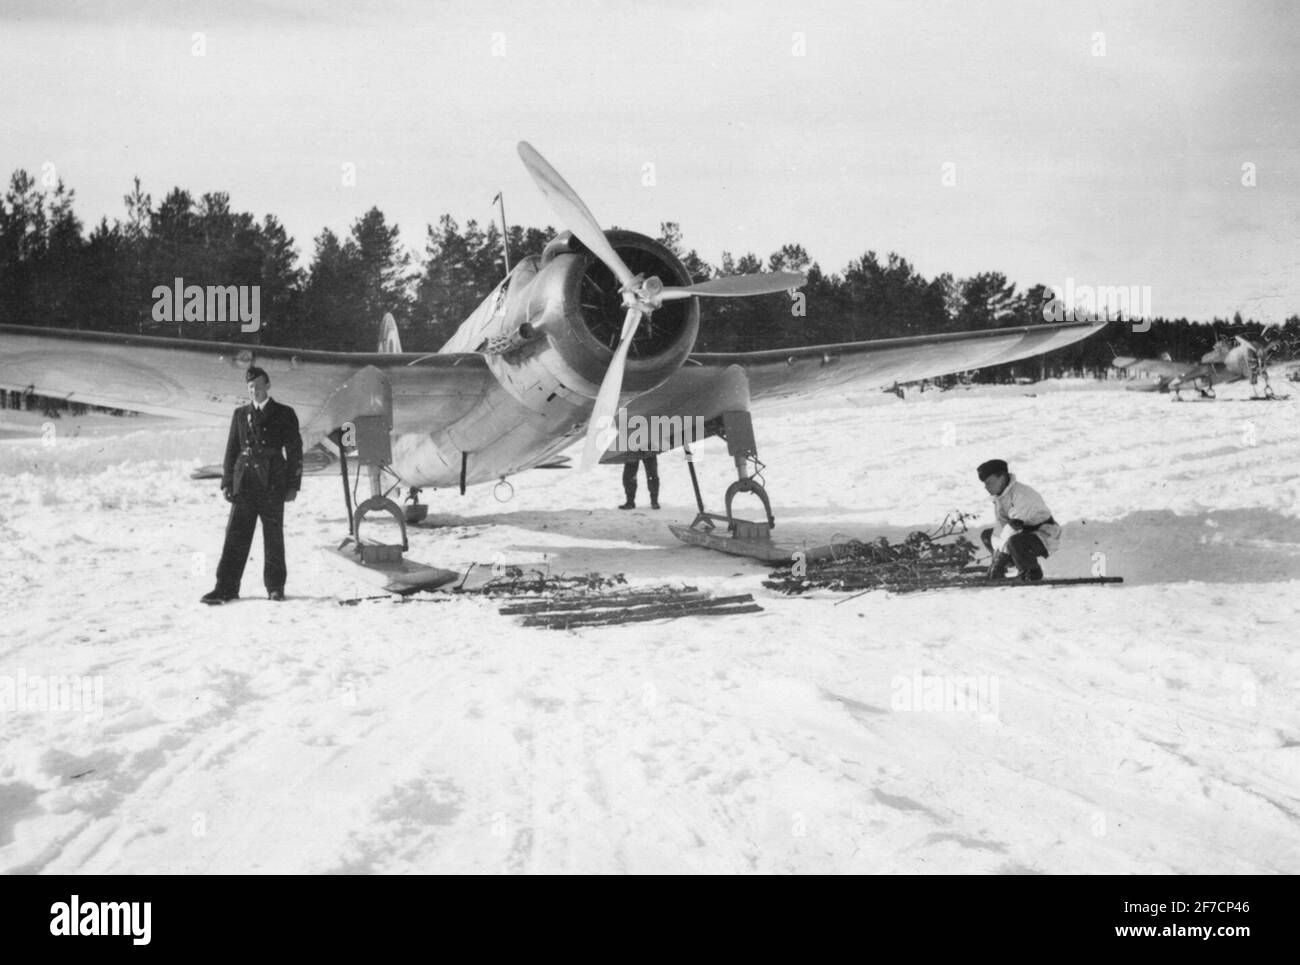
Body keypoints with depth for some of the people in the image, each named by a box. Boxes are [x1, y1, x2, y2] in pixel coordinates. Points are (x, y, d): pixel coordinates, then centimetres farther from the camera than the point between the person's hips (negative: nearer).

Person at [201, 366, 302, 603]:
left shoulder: (284, 415, 3)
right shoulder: (240, 414, 13)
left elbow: (294, 451, 2)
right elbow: (231, 449, 14)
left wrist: (293, 486, -4)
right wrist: (226, 483, 7)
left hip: (272, 485, -2)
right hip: (244, 484, 2)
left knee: (273, 537, 3)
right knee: (235, 535, -1)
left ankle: (275, 586, 13)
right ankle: (226, 588, -1)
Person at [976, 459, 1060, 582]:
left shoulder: (1021, 494, -27)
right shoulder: (998, 496, 1)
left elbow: (1013, 526, -30)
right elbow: (1002, 525, -1)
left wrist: (1001, 555, -28)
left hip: (1046, 536, -9)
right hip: (1026, 533, 9)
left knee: (1015, 542, -37)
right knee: (986, 535, 3)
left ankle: (1033, 572, -12)